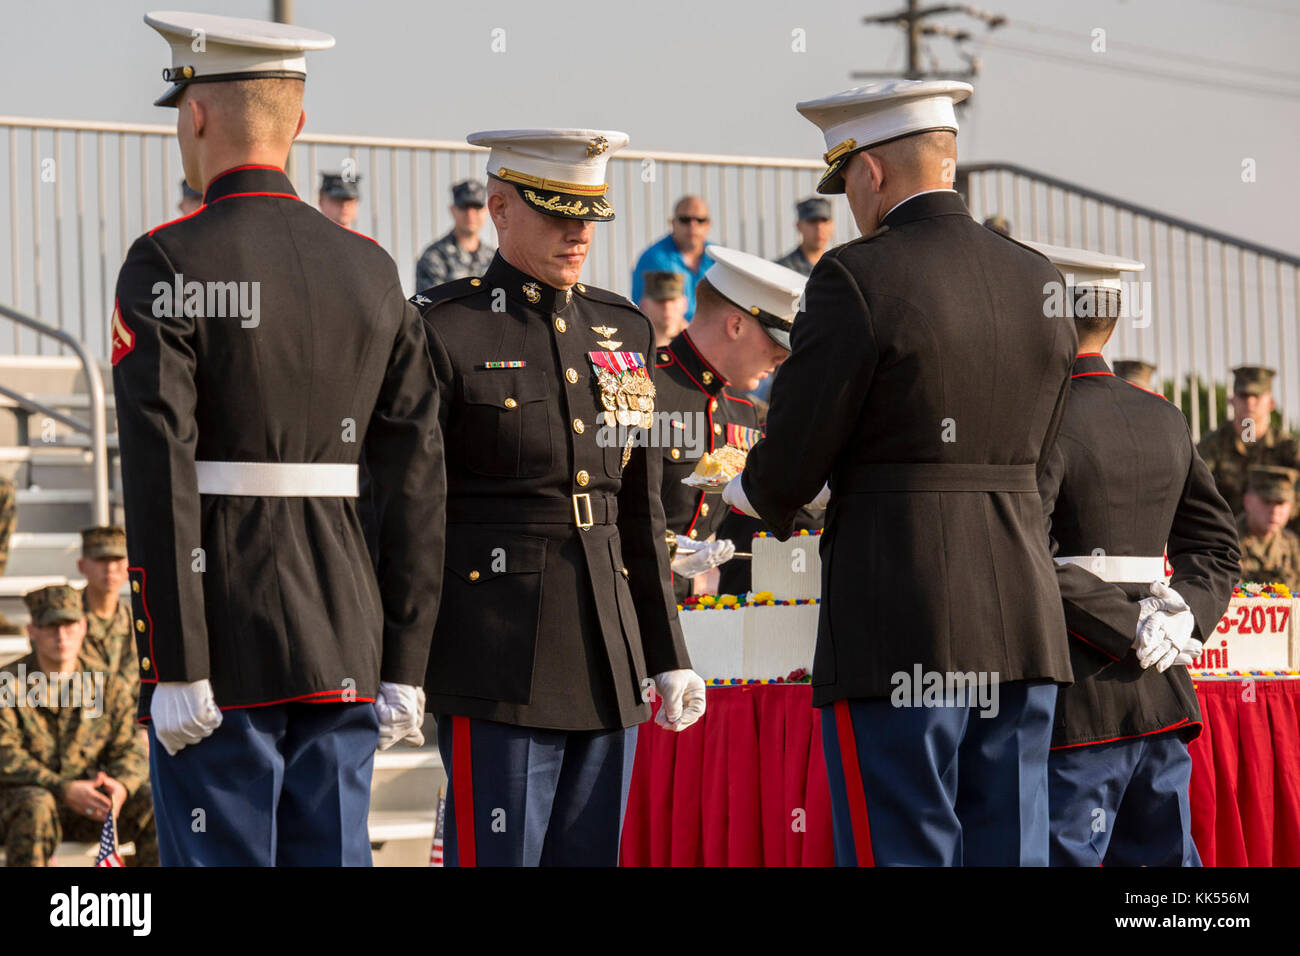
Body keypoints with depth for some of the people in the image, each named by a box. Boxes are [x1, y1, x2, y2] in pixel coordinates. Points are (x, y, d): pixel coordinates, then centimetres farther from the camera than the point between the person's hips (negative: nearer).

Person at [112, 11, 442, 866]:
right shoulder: (371, 270, 8)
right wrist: (404, 666, 10)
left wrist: (177, 668, -13)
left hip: (225, 652, -5)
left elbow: (161, 480, -15)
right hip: (342, 652, 5)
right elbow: (416, 481, 7)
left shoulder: (169, 266, -8)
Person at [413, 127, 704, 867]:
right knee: (496, 855, -5)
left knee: (591, 854, 9)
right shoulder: (444, 330, -5)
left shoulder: (625, 330, 14)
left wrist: (668, 656, 14)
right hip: (500, 663, -6)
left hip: (610, 664, 6)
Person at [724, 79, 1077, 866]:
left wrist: (758, 497, 16)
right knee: (1009, 850, 10)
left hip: (898, 631, -6)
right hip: (1025, 624, 6)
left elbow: (788, 467, -9)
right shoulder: (1038, 280, 10)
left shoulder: (859, 278, -10)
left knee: (902, 847, -1)